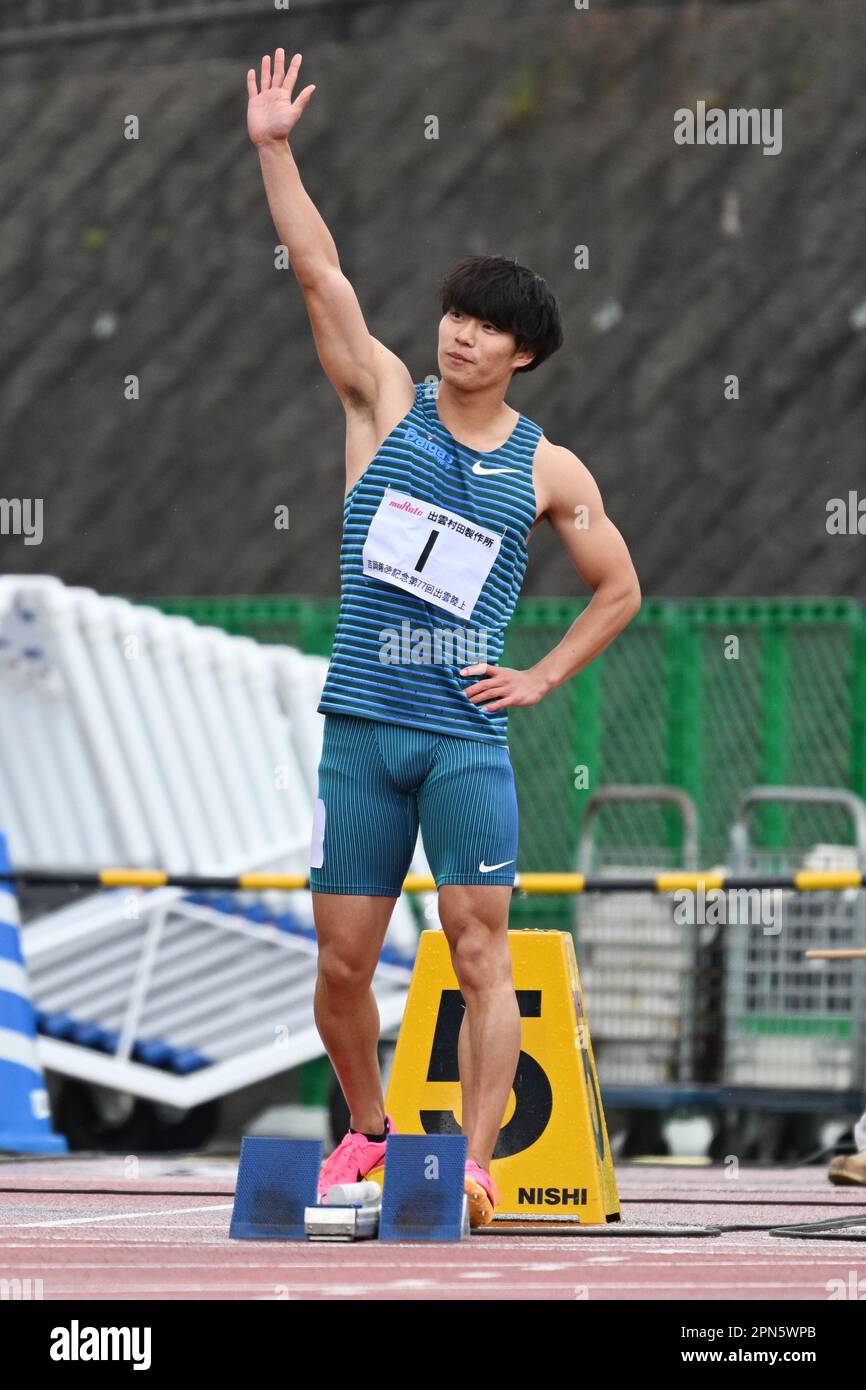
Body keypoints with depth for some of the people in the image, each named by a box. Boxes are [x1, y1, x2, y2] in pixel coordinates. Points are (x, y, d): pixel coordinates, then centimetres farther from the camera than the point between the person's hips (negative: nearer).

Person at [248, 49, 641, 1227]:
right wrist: (275, 150, -11)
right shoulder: (389, 406, 5)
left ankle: (473, 1161, -6)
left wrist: (541, 680, 4)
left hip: (467, 734, -1)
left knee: (481, 954, -8)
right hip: (361, 726, 1)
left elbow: (619, 590, 16)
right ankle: (367, 1131, 25)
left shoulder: (548, 471, 5)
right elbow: (320, 275, -3)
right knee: (342, 962, 4)